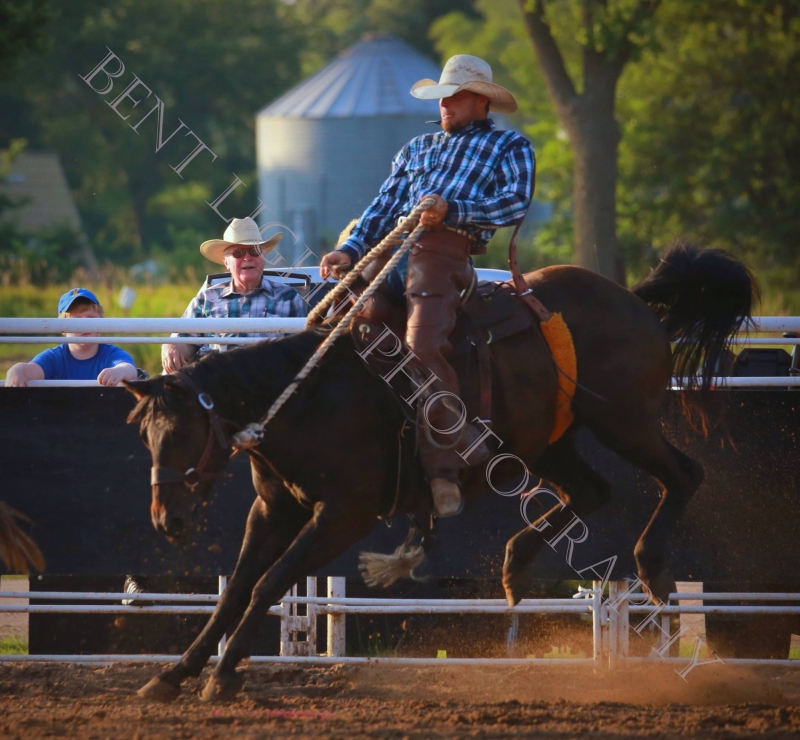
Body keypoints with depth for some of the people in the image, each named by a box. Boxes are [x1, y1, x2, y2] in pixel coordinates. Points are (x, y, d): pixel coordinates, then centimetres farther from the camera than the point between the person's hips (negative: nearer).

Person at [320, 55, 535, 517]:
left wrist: (450, 210, -18)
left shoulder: (510, 147, 14)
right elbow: (386, 206, 22)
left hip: (446, 249, -7)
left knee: (424, 346, -28)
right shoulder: (418, 149, 32)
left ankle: (443, 468, -21)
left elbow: (516, 203, -4)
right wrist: (351, 250, 5)